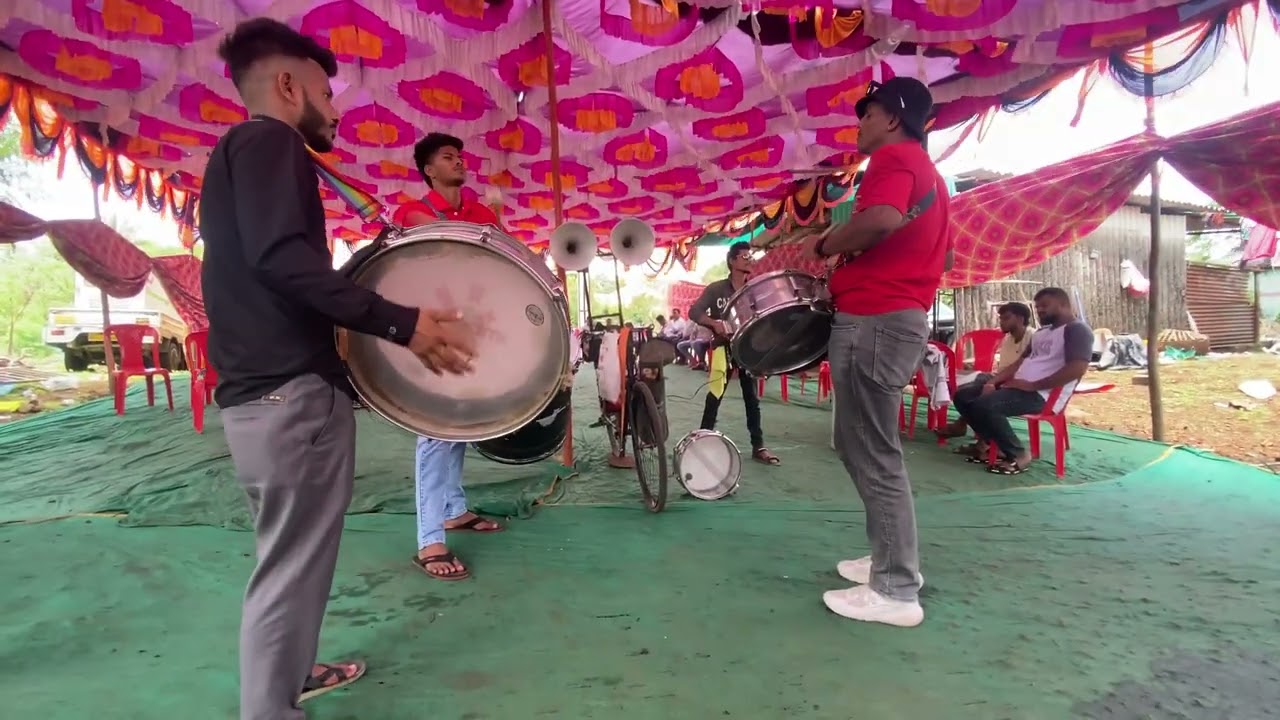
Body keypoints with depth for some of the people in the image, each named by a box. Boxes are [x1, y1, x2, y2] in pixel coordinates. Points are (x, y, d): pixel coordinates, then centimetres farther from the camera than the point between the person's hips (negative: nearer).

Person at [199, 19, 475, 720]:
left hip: (264, 390, 11)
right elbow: (281, 256, -23)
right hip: (291, 391, -11)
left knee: (291, 558, 22)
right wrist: (399, 322, -21)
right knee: (289, 567, -2)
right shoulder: (269, 140, -6)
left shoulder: (238, 152, 24)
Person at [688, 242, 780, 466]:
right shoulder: (716, 289, -2)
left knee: (752, 398, 6)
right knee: (715, 396, -2)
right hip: (724, 347, -3)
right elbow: (694, 312, -9)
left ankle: (758, 446, 11)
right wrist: (714, 323, -25)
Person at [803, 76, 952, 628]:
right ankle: (893, 561, 27)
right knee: (864, 445, 17)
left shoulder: (894, 157, -7)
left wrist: (825, 244, -12)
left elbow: (882, 220, -28)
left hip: (874, 318, -10)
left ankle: (896, 591, 1)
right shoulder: (927, 171, 24)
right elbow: (942, 258, 28)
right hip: (904, 316, 10)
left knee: (871, 453, -6)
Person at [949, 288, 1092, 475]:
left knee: (983, 405, -30)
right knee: (962, 396, 2)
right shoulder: (1041, 332, 25)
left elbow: (1076, 369, -20)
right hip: (1018, 386, 10)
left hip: (1041, 395, -10)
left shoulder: (1077, 330, -5)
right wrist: (992, 381, 3)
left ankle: (1017, 455, -13)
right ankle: (990, 442, 6)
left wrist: (1032, 385, -20)